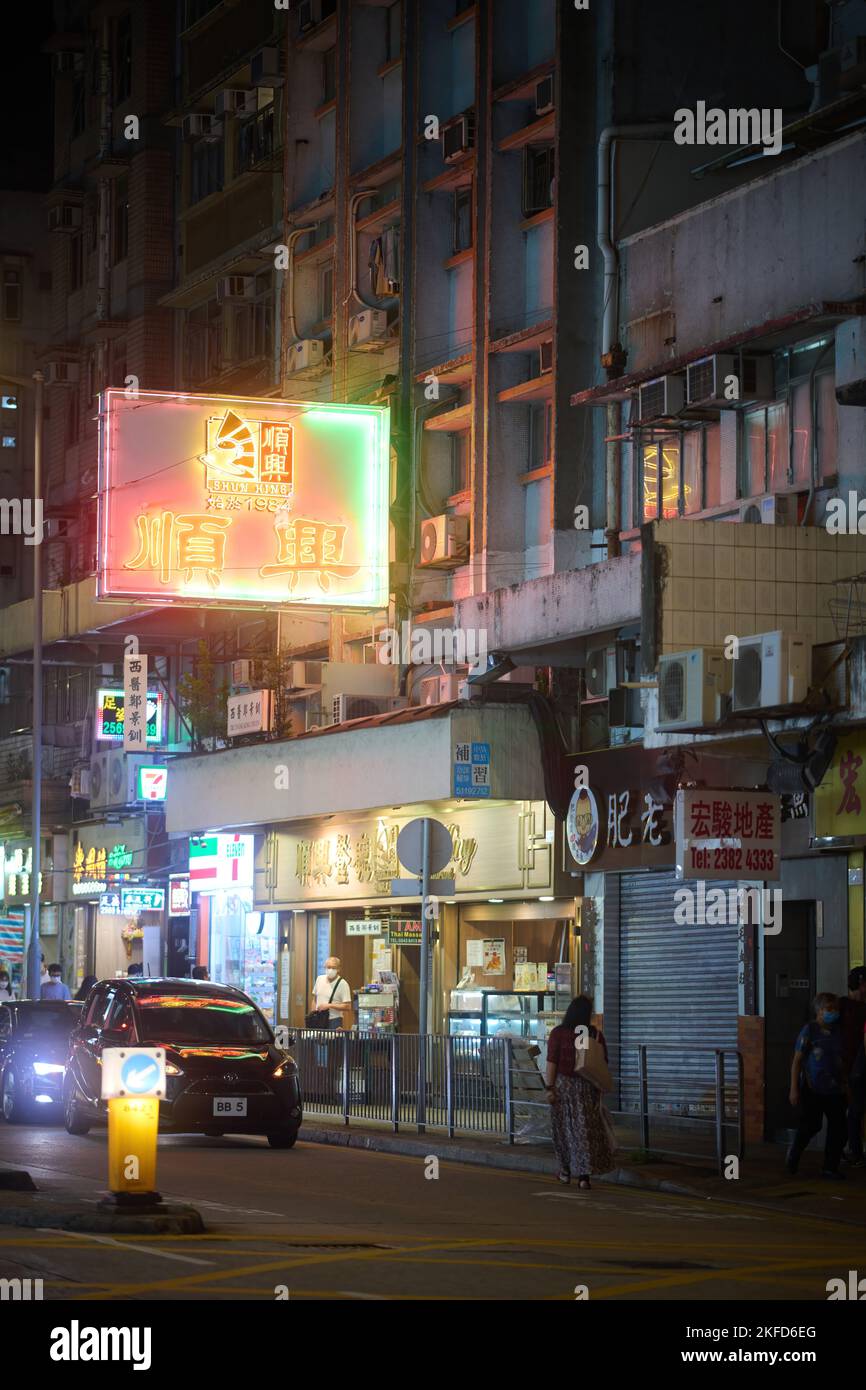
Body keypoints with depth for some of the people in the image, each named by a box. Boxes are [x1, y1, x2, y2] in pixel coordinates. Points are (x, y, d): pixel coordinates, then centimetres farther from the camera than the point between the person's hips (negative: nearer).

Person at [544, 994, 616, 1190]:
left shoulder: (558, 1033, -8)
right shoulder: (595, 1034, -3)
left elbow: (552, 1062, -11)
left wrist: (550, 1087, -6)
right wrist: (600, 1089, 12)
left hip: (563, 1085, -1)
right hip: (587, 1086, 1)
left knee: (564, 1129, 13)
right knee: (586, 1129, 3)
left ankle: (566, 1171, 24)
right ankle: (584, 1175, -5)